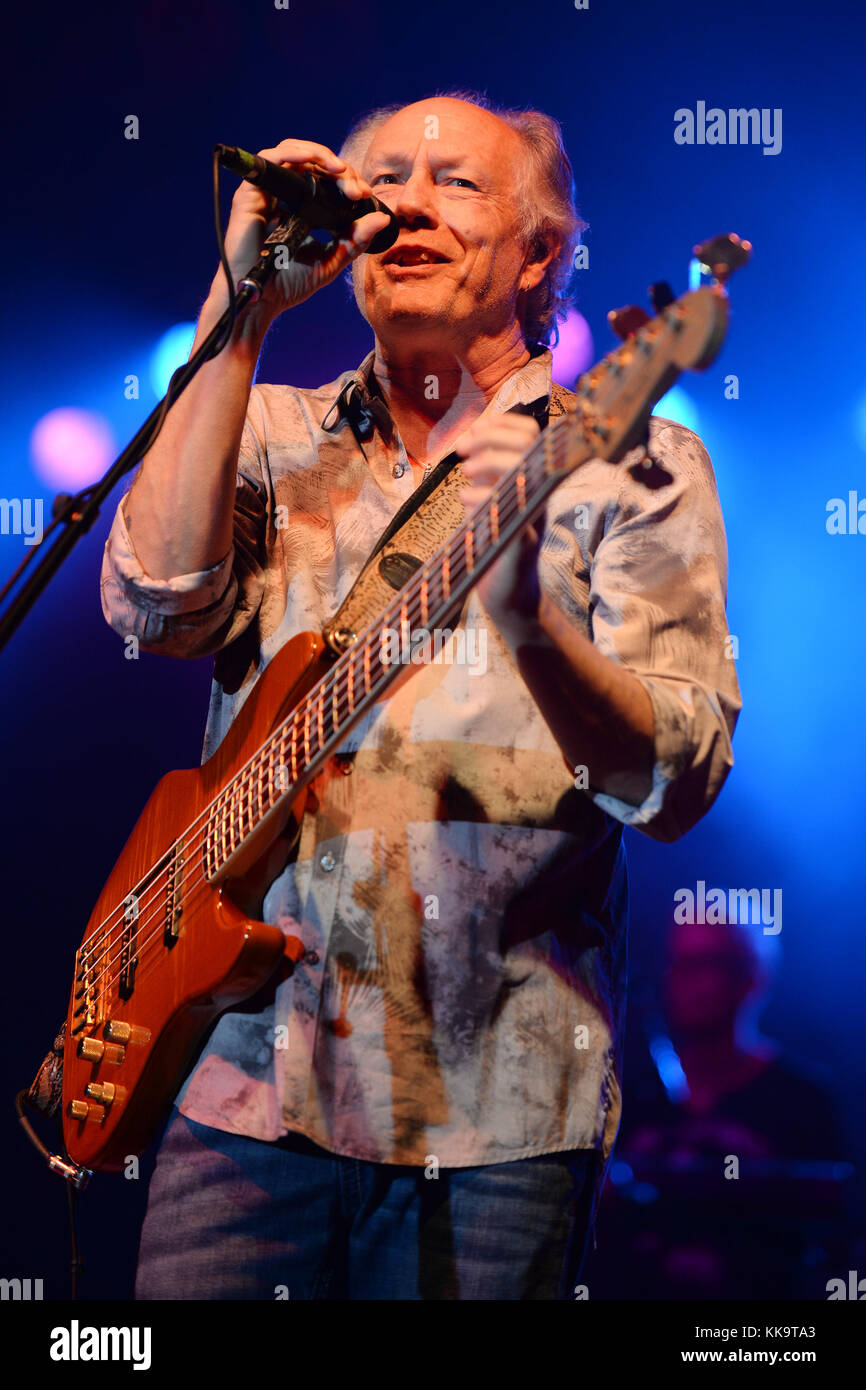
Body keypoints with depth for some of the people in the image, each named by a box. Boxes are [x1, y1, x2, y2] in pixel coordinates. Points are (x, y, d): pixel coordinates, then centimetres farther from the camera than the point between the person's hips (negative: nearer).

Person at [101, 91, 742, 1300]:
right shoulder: (278, 439, 11)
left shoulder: (628, 462, 1)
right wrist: (240, 310, -9)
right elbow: (157, 600, -9)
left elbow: (677, 786, -8)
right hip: (245, 1072, 3)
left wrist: (526, 614, -27)